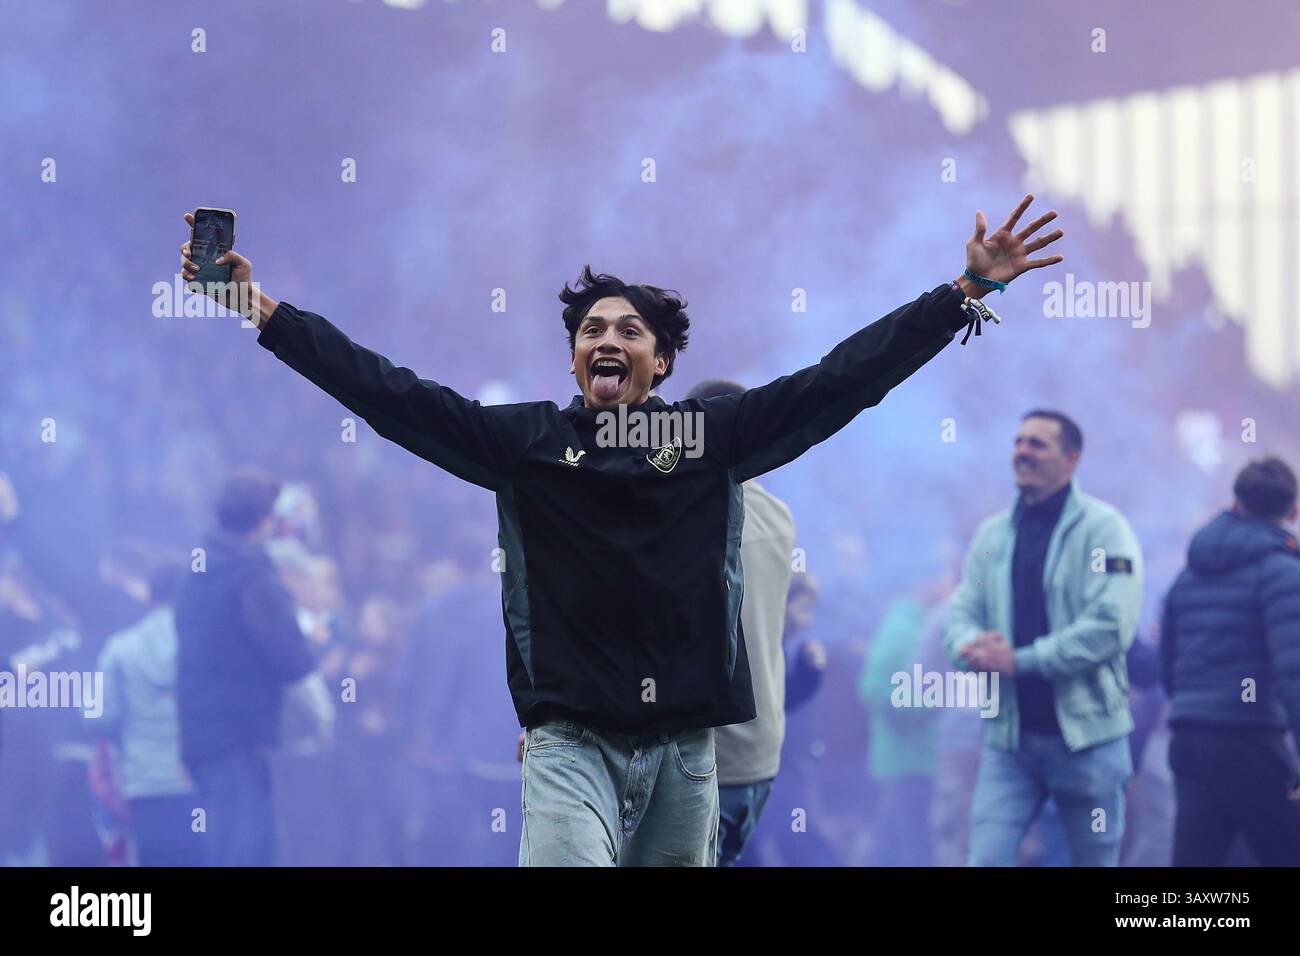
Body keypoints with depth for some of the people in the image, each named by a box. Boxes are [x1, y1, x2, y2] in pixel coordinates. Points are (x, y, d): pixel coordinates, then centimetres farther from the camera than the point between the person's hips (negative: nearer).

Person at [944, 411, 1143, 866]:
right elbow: (961, 613, 10)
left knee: (1095, 859, 7)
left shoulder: (1102, 527, -5)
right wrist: (975, 647, -16)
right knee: (985, 859, -7)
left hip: (1086, 731, -4)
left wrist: (1019, 661, -17)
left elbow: (1111, 624, -16)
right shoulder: (992, 534, 13)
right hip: (1009, 733, 4)